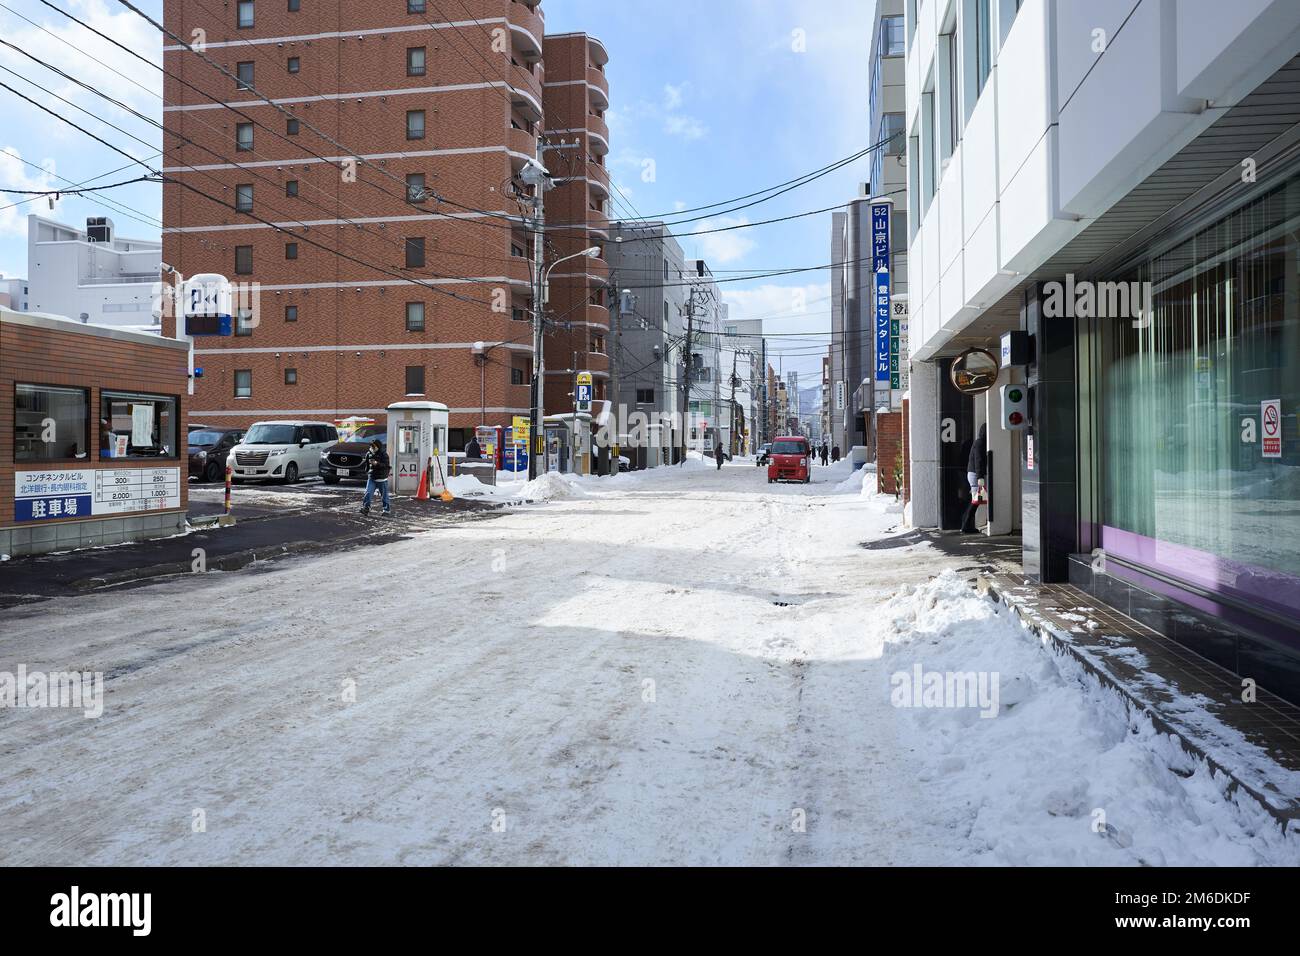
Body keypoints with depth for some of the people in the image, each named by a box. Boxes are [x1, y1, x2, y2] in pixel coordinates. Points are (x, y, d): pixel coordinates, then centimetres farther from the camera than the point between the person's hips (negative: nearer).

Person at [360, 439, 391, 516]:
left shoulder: (383, 454, -8)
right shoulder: (369, 453, 8)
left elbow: (386, 465, -18)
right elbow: (367, 463, 24)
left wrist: (376, 463, -29)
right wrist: (367, 471, 20)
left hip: (382, 478, -4)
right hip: (371, 478, 4)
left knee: (384, 495, 4)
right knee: (368, 493, -9)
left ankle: (387, 509, 17)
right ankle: (365, 508, -10)